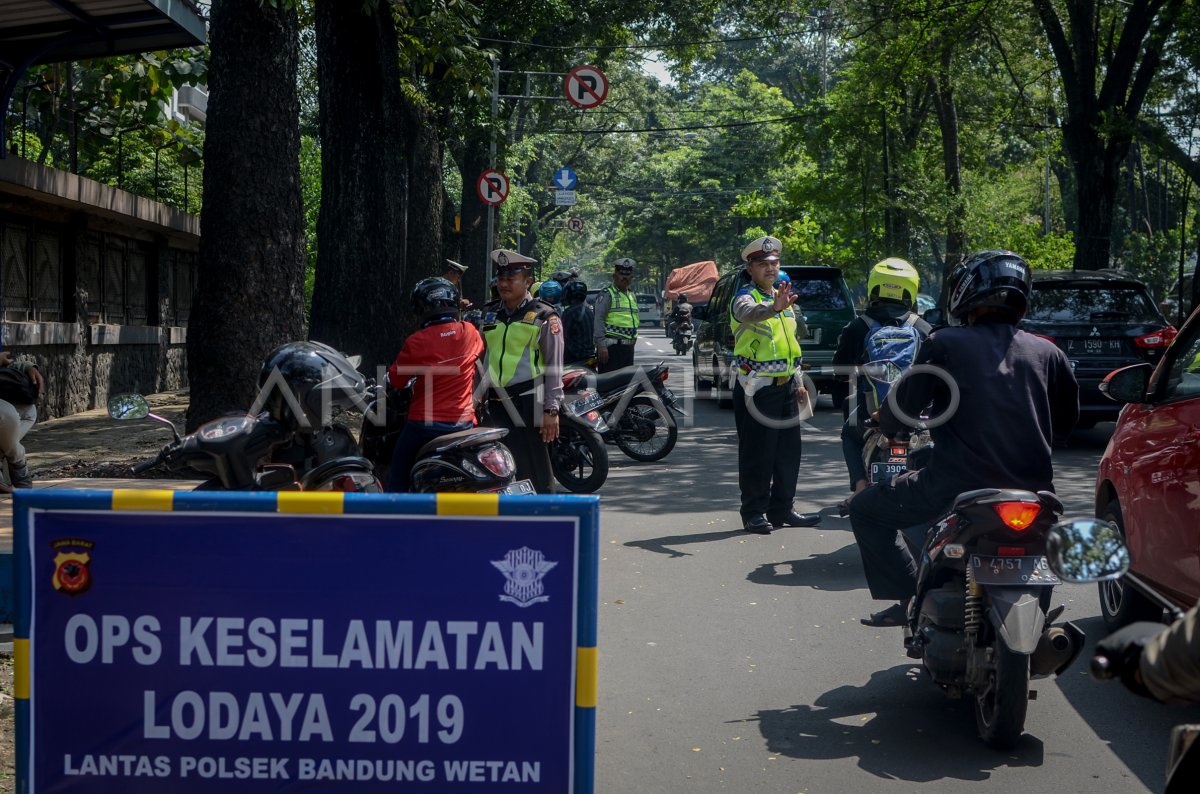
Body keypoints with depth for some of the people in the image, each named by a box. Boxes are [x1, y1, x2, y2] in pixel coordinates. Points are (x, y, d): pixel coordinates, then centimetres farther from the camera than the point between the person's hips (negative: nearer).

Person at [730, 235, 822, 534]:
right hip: (756, 387, -8)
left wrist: (798, 382, 20)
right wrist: (774, 308, -55)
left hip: (785, 386, 8)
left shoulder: (785, 298, 17)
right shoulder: (745, 298, -8)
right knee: (757, 453, -5)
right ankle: (754, 513, 3)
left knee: (789, 451, 9)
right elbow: (751, 313, -35)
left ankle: (782, 509, 19)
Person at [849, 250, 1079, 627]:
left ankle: (908, 599, 5)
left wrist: (884, 425, 21)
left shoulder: (945, 344, -2)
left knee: (865, 509, 15)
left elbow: (905, 404, -1)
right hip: (1033, 493, 5)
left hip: (957, 488, -5)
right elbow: (1066, 419, 20)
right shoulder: (1047, 353, 9)